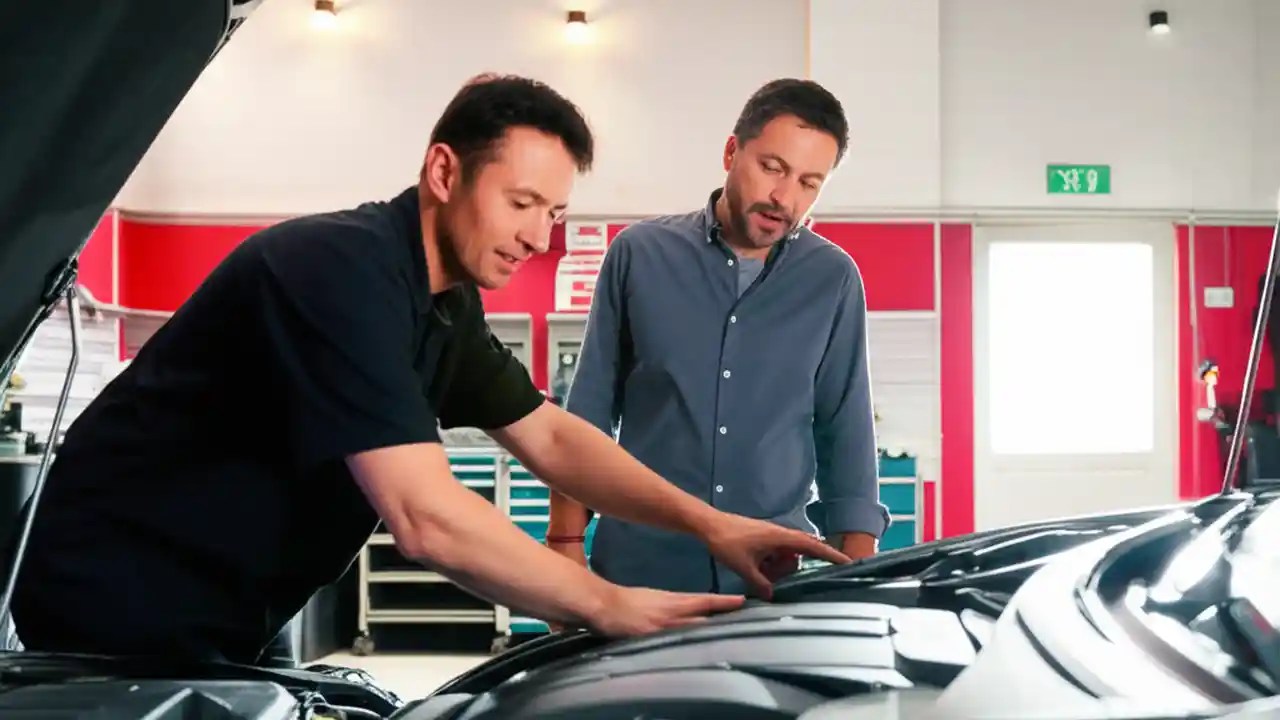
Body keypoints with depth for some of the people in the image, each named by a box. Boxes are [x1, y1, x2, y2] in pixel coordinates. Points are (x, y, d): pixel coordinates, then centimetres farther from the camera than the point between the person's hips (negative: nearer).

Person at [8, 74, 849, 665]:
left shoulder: (447, 302, 3)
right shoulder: (342, 269, -26)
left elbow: (552, 439, 10)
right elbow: (427, 519, -32)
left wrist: (710, 524, -2)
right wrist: (610, 606, -24)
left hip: (215, 627, 9)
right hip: (118, 613, -8)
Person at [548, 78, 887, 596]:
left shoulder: (833, 281, 1)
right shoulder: (640, 254, -1)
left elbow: (846, 437, 4)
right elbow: (588, 413, 3)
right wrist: (567, 549, 0)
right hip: (636, 573, -1)